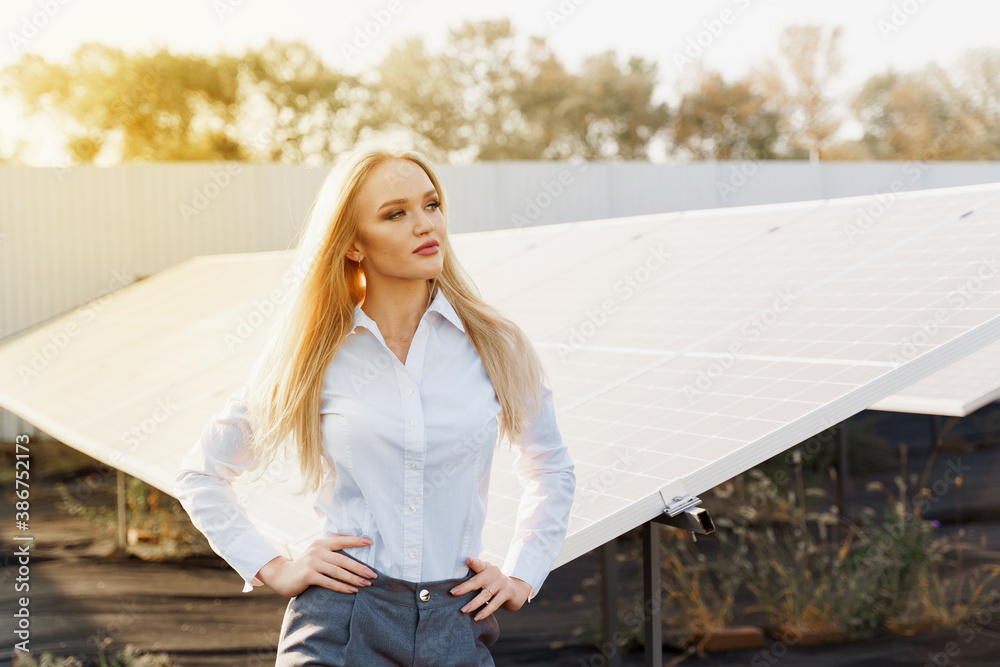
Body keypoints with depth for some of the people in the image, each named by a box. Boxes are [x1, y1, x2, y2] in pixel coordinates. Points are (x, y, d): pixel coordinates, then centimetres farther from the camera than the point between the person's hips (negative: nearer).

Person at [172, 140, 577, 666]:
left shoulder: (495, 346, 3)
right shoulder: (314, 354, 0)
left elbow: (551, 469, 20)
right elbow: (199, 472, 11)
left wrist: (521, 577, 11)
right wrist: (273, 570, 2)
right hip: (341, 623, -1)